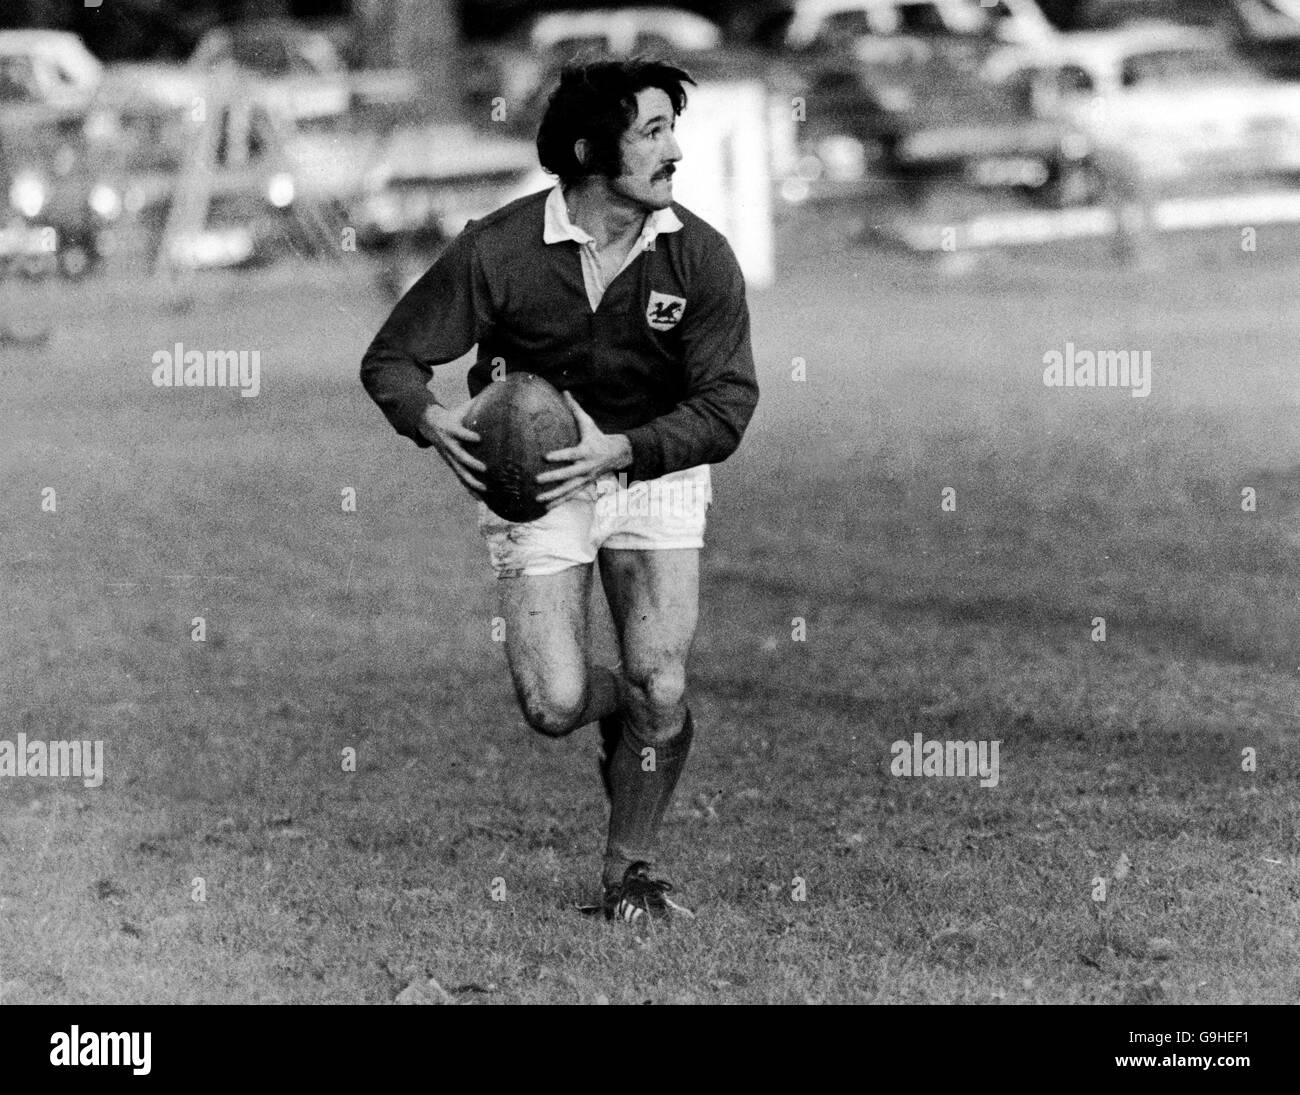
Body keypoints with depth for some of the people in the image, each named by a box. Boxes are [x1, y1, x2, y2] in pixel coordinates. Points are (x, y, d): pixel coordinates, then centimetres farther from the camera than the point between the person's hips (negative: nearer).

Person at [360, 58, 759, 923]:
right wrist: (433, 420, -31)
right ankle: (625, 709, 28)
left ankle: (630, 871, 10)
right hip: (532, 479, -1)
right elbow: (391, 358, -9)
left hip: (656, 468, 1)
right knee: (553, 707, -10)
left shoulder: (699, 256, -13)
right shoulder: (498, 250, -17)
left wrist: (618, 449, -29)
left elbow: (727, 404, -14)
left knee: (660, 687, -12)